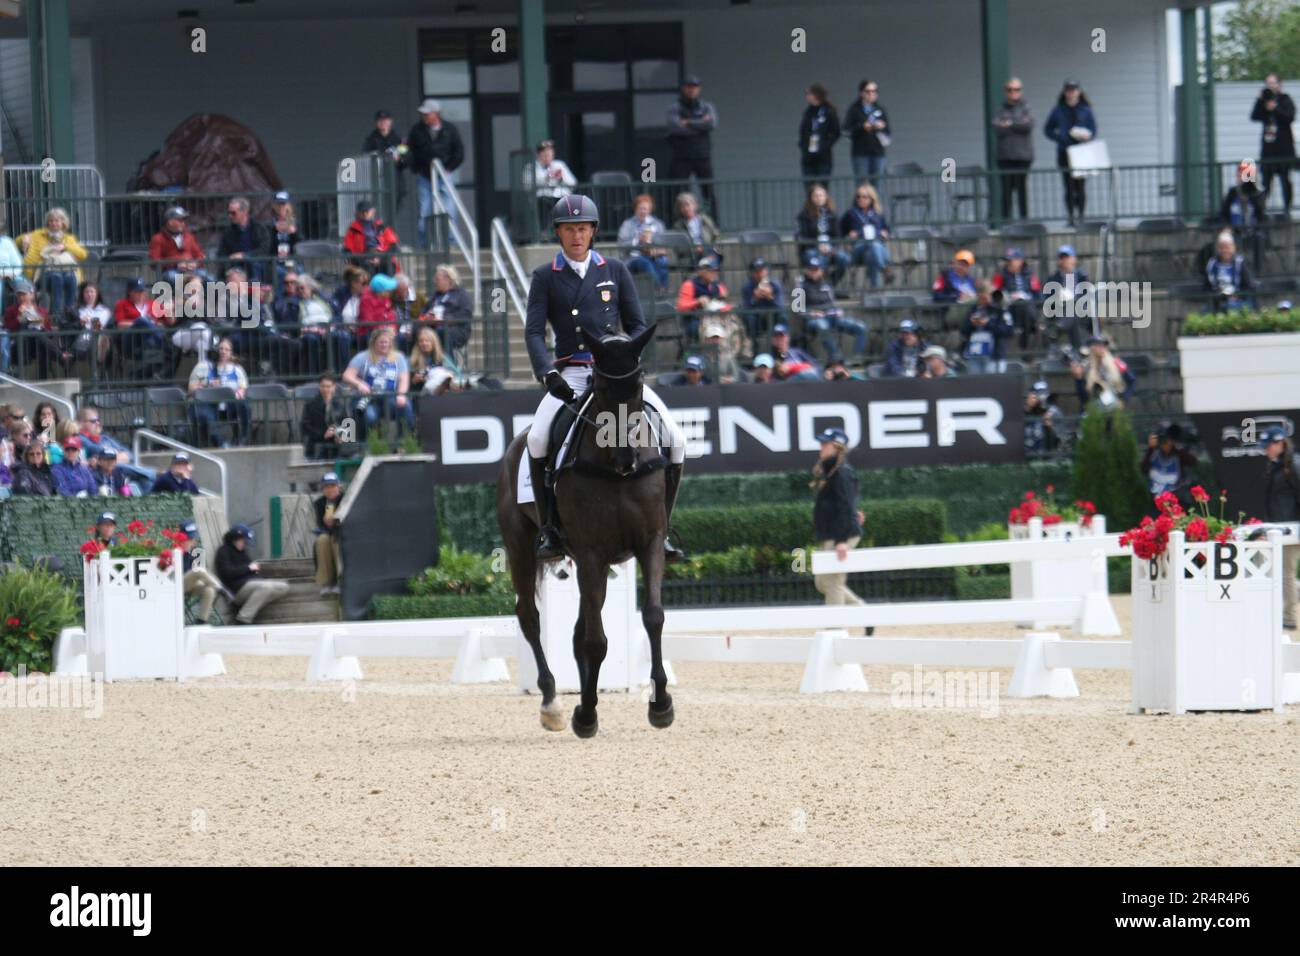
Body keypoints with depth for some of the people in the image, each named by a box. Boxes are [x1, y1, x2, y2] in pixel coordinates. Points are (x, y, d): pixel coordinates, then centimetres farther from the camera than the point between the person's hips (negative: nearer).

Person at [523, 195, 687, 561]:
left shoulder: (615, 271, 11)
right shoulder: (545, 277, 7)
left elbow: (637, 325, 11)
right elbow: (534, 332, -1)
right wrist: (549, 373, -18)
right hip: (571, 374, -2)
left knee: (675, 440, -13)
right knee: (537, 438, -28)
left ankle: (660, 529, 1)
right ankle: (549, 528, -14)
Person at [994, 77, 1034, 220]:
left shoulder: (1025, 109, 5)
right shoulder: (1001, 110, 9)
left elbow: (1028, 126, -11)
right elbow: (997, 129, -6)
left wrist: (1010, 125, -7)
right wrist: (1018, 126, -9)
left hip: (1023, 156, -2)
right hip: (1005, 156, 2)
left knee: (1022, 188, -5)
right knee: (1006, 188, 1)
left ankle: (1024, 218, -1)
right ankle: (1006, 218, 5)